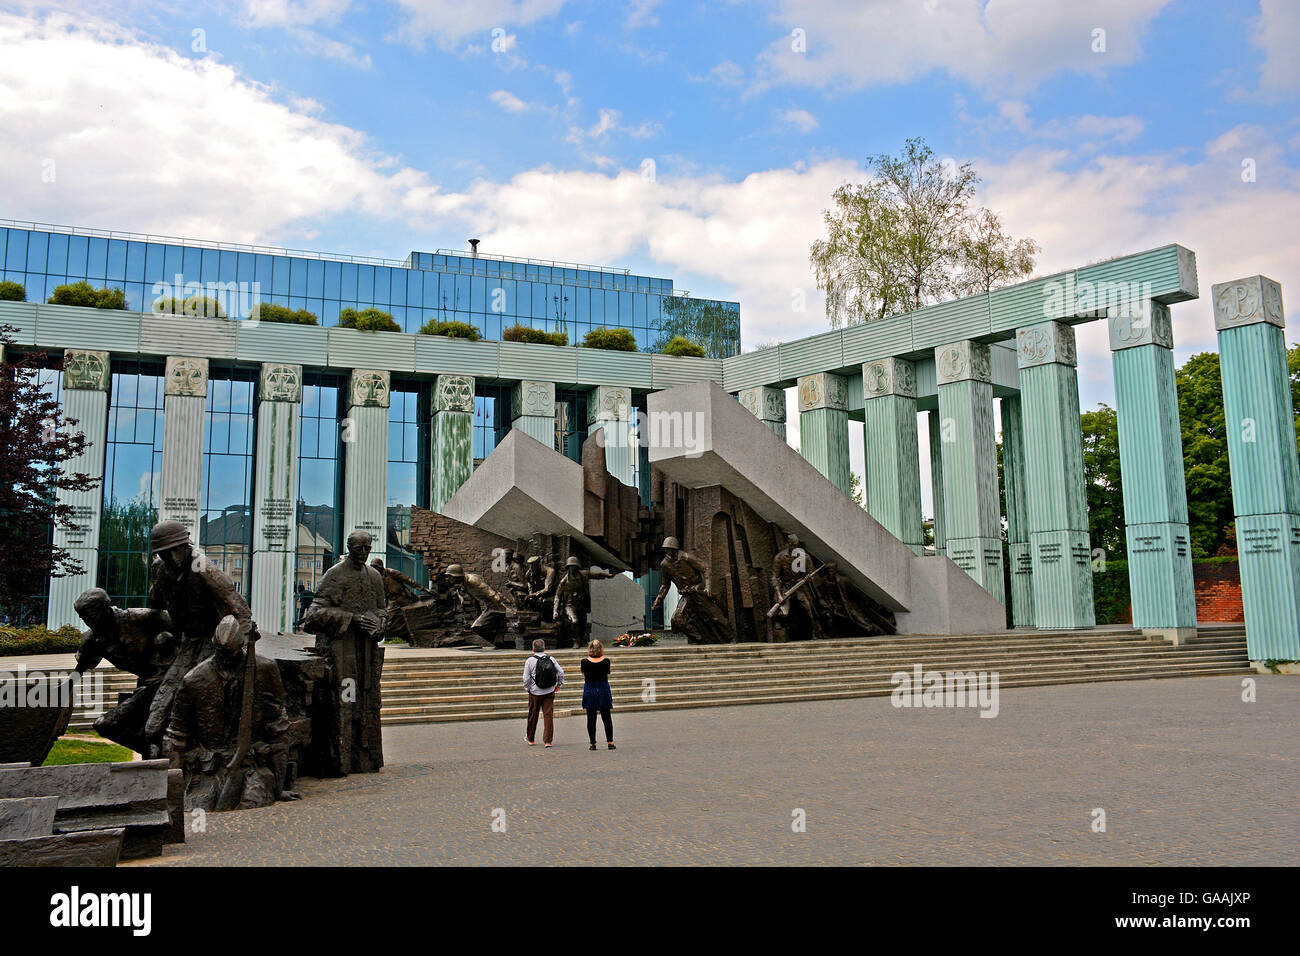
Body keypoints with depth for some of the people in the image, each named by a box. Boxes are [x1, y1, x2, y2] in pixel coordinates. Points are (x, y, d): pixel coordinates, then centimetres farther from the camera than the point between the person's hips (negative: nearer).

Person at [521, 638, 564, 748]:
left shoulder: (530, 661, -7)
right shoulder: (551, 659, 0)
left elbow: (526, 678, -7)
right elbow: (561, 672, 1)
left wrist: (527, 688, 9)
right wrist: (559, 684, 15)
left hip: (535, 693, -1)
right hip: (549, 692, 1)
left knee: (533, 715, 13)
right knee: (549, 715, 3)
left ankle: (530, 738, 29)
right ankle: (547, 740, -1)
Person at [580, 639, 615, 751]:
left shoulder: (585, 662, -8)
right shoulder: (606, 661, -7)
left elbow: (584, 676, 4)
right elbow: (607, 676, 2)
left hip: (589, 691, 0)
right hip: (603, 690, 0)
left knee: (591, 718, 6)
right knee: (606, 718, 10)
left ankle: (593, 743, 7)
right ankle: (610, 742, 9)